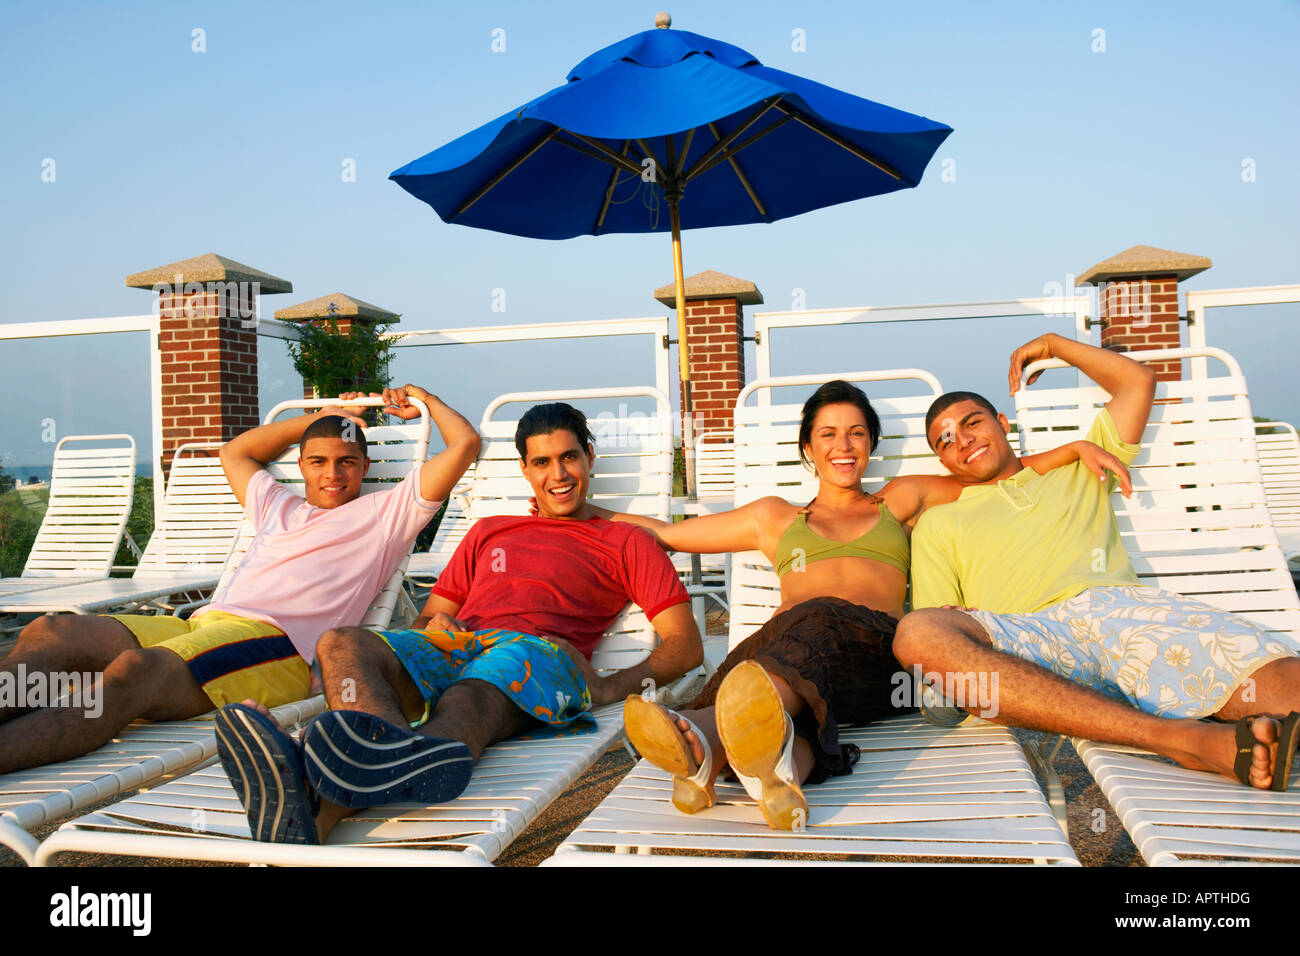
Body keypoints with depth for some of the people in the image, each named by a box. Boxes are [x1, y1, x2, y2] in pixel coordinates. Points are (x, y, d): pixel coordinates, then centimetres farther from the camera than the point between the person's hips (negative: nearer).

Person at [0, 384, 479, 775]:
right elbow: (234, 451, 52)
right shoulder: (279, 507, 35)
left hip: (275, 641, -7)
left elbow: (464, 444, 13)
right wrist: (324, 415, 50)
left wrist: (425, 400, 31)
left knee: (137, 668, -36)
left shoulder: (386, 512, 18)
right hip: (199, 623, 7)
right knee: (53, 632, -19)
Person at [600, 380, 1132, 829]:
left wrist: (1078, 448, 20)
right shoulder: (775, 519, 33)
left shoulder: (902, 500, 33)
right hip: (783, 637, 2)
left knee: (817, 625, -41)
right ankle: (782, 760, -75)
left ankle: (704, 736, -72)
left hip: (873, 647, -1)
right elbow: (663, 533, 34)